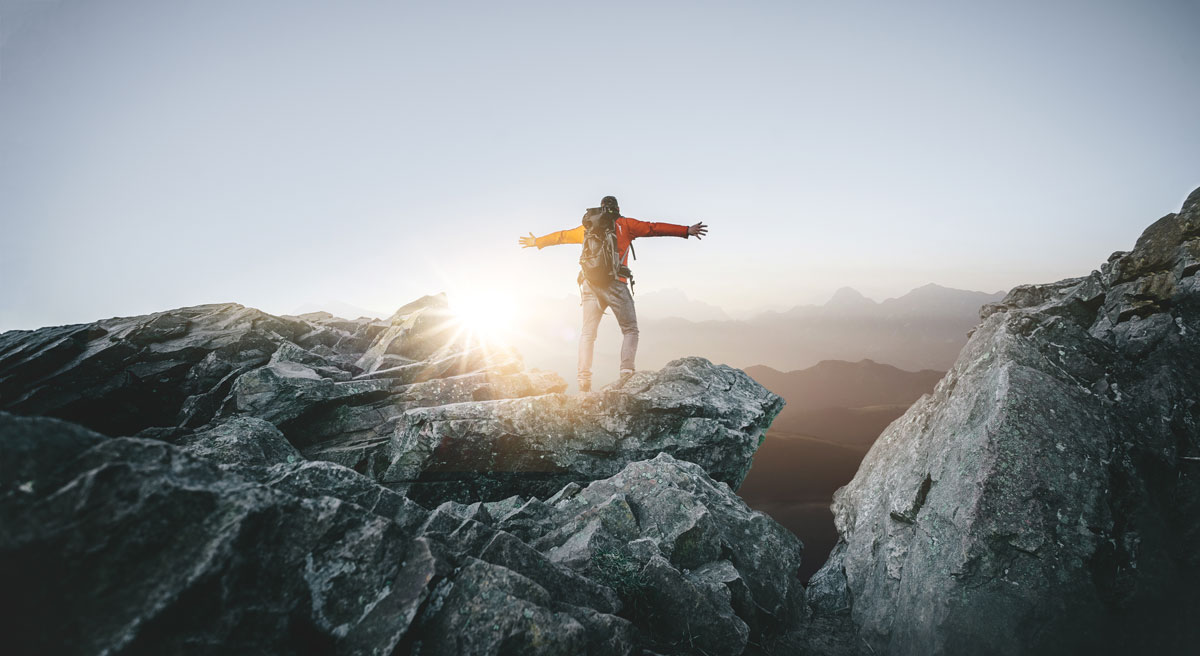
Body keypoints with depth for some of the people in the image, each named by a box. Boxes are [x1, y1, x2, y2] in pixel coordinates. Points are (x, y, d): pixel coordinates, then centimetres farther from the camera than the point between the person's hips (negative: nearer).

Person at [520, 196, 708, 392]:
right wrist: (687, 231, 7)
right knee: (630, 330, 5)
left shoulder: (587, 227, 20)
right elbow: (654, 228, 5)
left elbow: (562, 235, 32)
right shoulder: (624, 224, 10)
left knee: (587, 333, 8)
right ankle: (626, 372, -12)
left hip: (590, 283, 4)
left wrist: (537, 241, 48)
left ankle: (584, 380, 1)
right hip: (614, 282, -3)